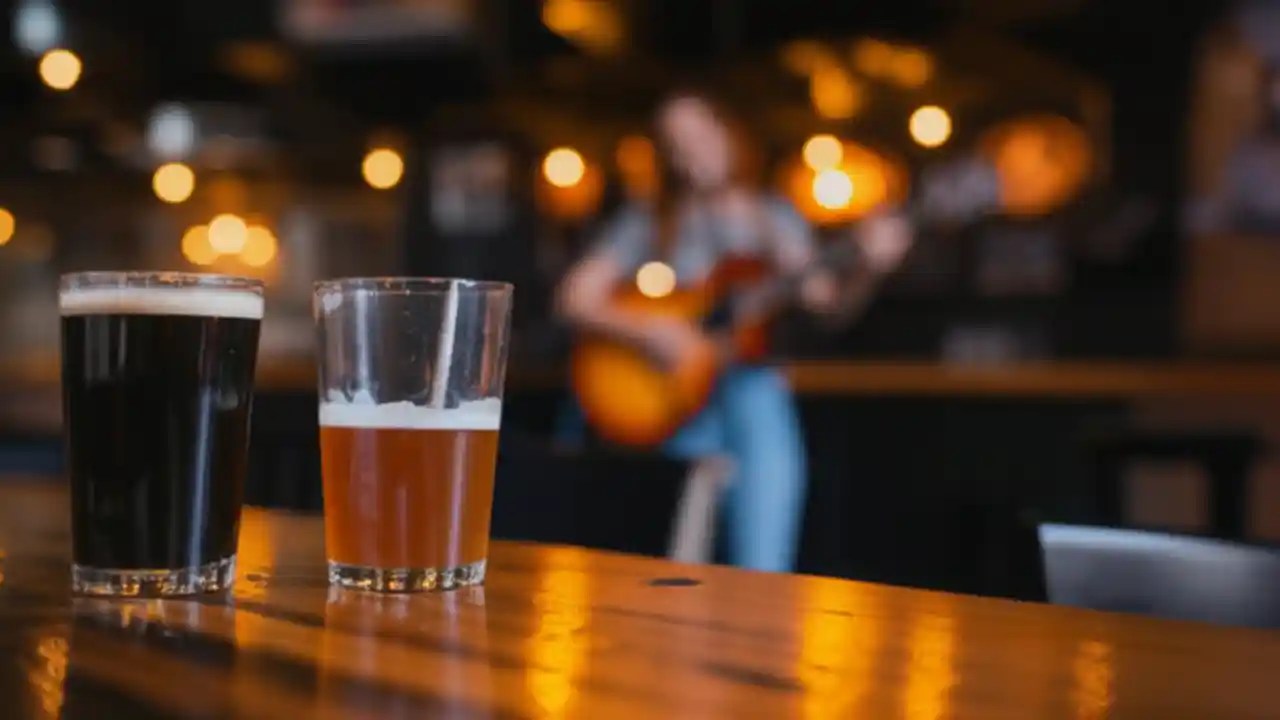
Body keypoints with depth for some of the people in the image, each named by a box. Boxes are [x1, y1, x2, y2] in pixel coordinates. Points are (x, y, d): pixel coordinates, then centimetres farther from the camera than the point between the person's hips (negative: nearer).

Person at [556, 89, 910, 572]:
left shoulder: (775, 221, 12)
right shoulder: (646, 224, 5)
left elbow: (829, 303, 6)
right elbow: (574, 298, -1)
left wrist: (870, 270, -14)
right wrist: (645, 330, -15)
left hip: (749, 382, 2)